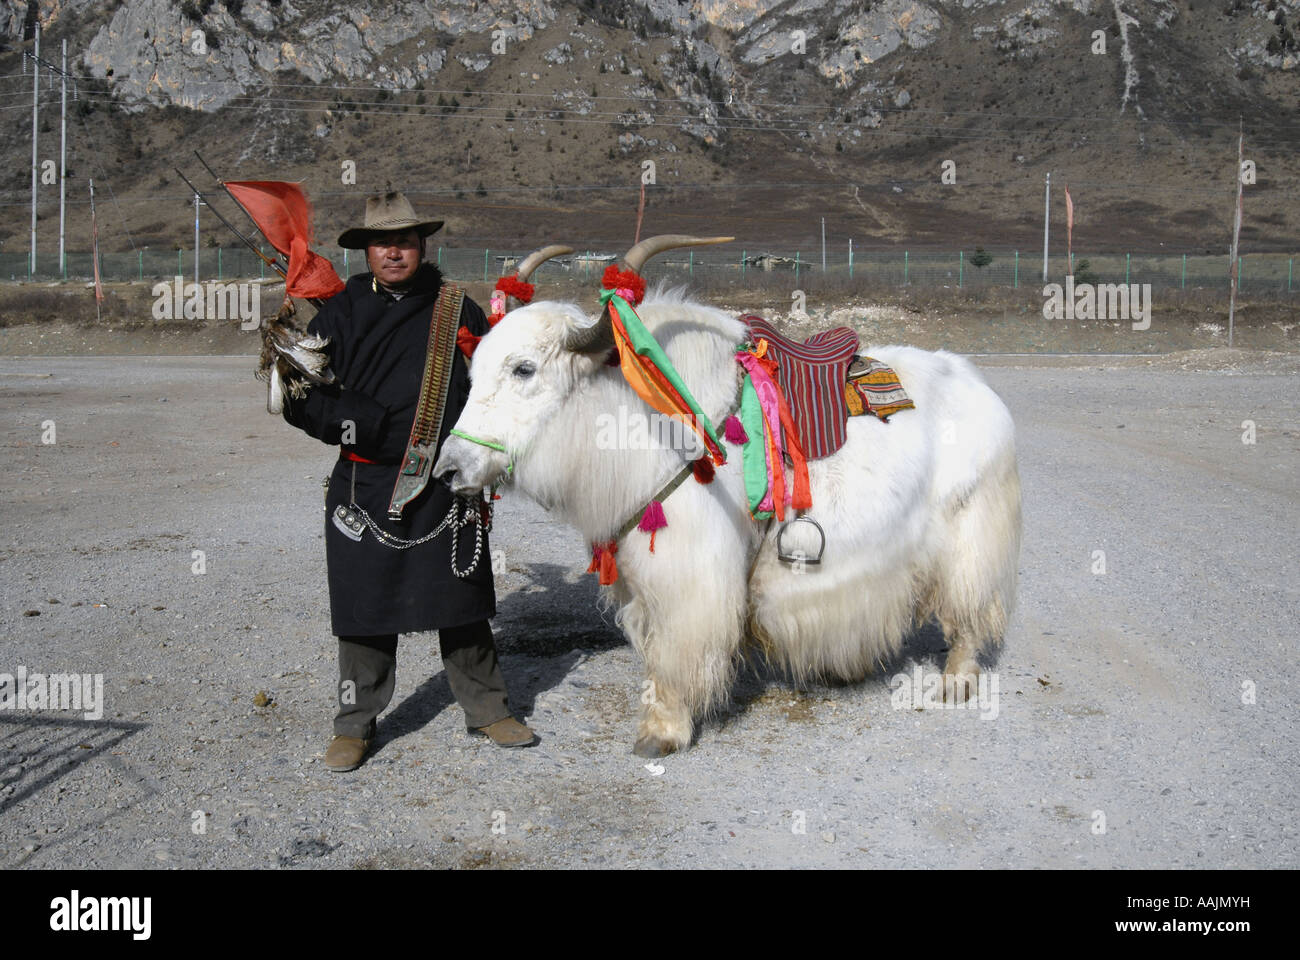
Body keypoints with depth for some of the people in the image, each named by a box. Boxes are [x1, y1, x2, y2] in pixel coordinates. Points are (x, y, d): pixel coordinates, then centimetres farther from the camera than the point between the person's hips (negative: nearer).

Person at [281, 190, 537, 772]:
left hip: (447, 483, 1)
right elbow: (297, 397, 1)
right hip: (367, 486, -1)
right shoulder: (340, 314, 3)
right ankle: (355, 725, 20)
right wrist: (352, 421, -15)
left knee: (462, 602, 10)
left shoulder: (456, 309, 7)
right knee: (365, 604, 5)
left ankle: (487, 710, 24)